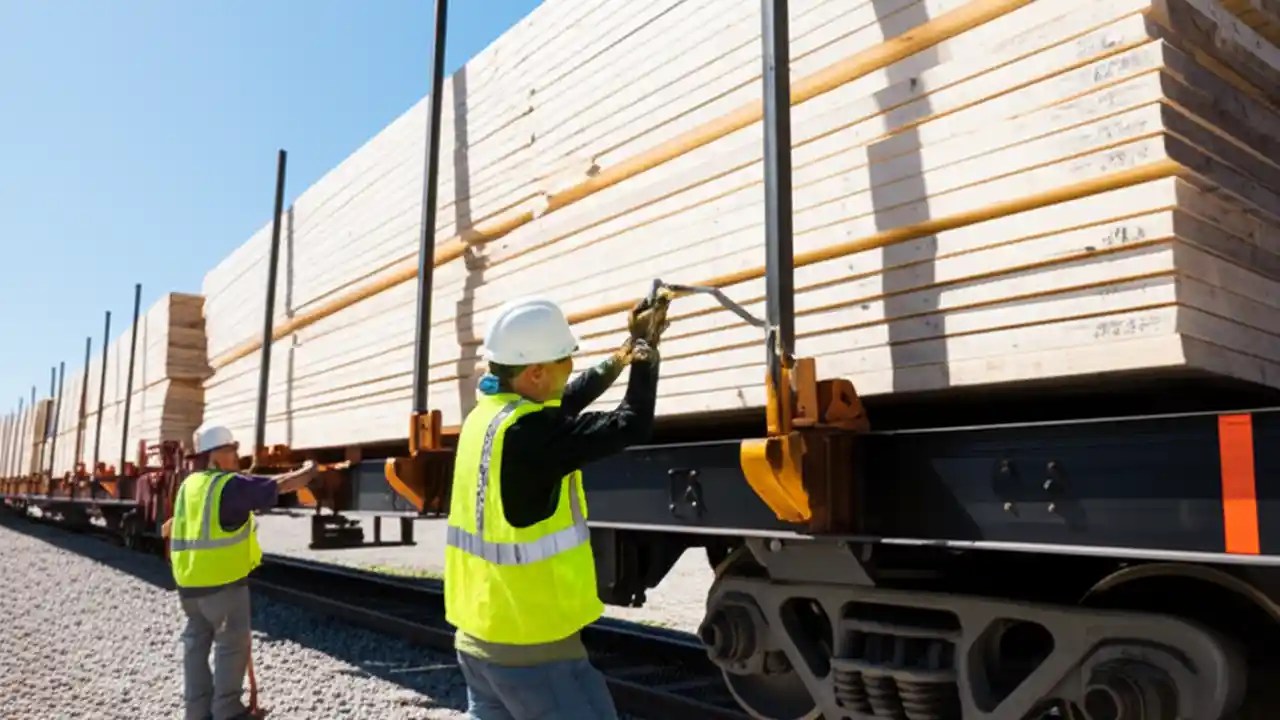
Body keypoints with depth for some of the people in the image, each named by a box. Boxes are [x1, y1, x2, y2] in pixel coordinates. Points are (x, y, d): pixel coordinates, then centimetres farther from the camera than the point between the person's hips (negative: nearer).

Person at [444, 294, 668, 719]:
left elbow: (561, 404, 18)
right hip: (530, 645, -9)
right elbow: (631, 427, -19)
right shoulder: (530, 433, -24)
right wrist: (645, 351, -5)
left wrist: (621, 357, 18)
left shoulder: (484, 416, 2)